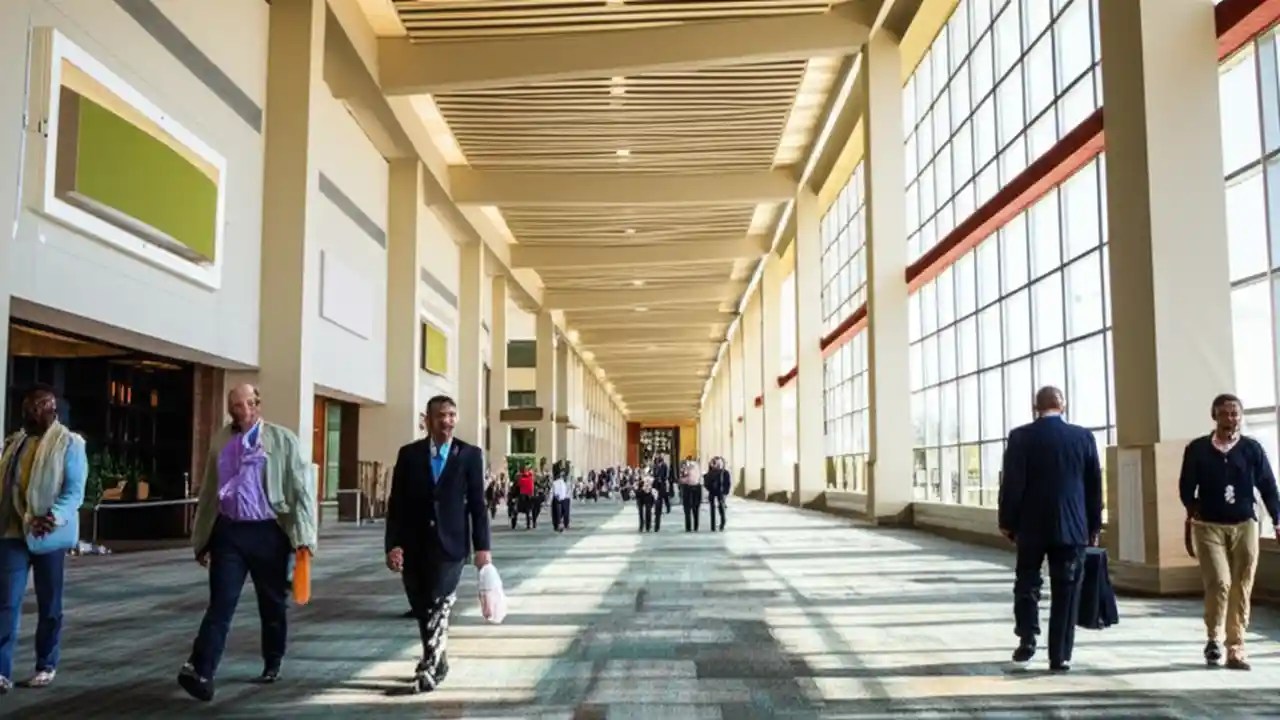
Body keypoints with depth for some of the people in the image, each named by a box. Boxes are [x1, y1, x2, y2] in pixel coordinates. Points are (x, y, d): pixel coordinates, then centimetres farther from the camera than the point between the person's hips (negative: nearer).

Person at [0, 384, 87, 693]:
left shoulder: (69, 443, -3)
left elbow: (74, 491, -10)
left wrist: (52, 518, -25)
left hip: (48, 534, -3)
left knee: (49, 604, 8)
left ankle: (46, 666, 20)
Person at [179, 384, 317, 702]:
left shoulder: (282, 439, -2)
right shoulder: (220, 442, 8)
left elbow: (301, 489, -5)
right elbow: (208, 492, 13)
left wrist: (303, 535, -12)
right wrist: (201, 539, 12)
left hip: (268, 532, -1)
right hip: (228, 531, 2)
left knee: (272, 604, 11)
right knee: (221, 603, -5)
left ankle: (272, 665, 28)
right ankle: (200, 671, -7)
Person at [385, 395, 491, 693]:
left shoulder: (470, 454, 0)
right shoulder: (409, 454, 3)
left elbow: (477, 503, 0)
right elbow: (396, 503, 2)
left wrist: (482, 547, -4)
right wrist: (393, 544, -7)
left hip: (449, 545, -2)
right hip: (414, 546, 2)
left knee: (438, 607, -7)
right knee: (422, 609, 12)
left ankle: (429, 668, 3)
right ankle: (438, 659, 32)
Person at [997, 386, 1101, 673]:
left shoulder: (1021, 437, -8)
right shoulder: (1084, 437, 0)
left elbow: (1012, 483, -9)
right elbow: (1095, 485, 4)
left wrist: (1007, 522, 2)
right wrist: (1094, 526, 13)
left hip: (1031, 525, -1)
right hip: (1072, 526, 1)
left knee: (1027, 583, 14)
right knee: (1066, 591, 7)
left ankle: (1027, 640, 2)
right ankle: (1060, 656, 9)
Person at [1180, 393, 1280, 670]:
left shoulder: (1252, 448, 4)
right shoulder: (1197, 449, 1)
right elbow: (1186, 485, 5)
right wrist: (1192, 509, -10)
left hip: (1244, 526, 2)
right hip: (1209, 526, -2)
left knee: (1241, 589, 2)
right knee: (1219, 582, -15)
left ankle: (1236, 649, 12)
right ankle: (1213, 638, 5)